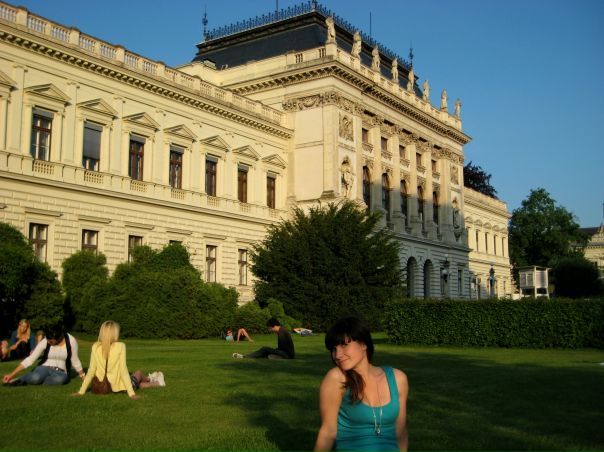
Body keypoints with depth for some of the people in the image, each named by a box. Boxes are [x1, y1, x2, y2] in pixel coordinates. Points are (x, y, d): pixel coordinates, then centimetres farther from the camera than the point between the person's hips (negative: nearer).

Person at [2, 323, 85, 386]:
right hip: (45, 368, -1)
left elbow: (75, 361, -1)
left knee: (60, 379, -40)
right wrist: (12, 374, -15)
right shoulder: (45, 342, -11)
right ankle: (18, 379, -7)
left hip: (60, 372, 1)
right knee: (35, 378, -40)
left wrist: (83, 377, 3)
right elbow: (30, 359, -10)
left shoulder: (71, 341, -14)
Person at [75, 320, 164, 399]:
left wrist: (81, 391, 0)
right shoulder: (120, 346, -19)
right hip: (119, 386, -3)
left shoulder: (95, 347, -9)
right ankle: (157, 381, 57)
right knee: (138, 373, 30)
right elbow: (123, 370, -21)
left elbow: (91, 371, -8)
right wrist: (131, 393, -18)